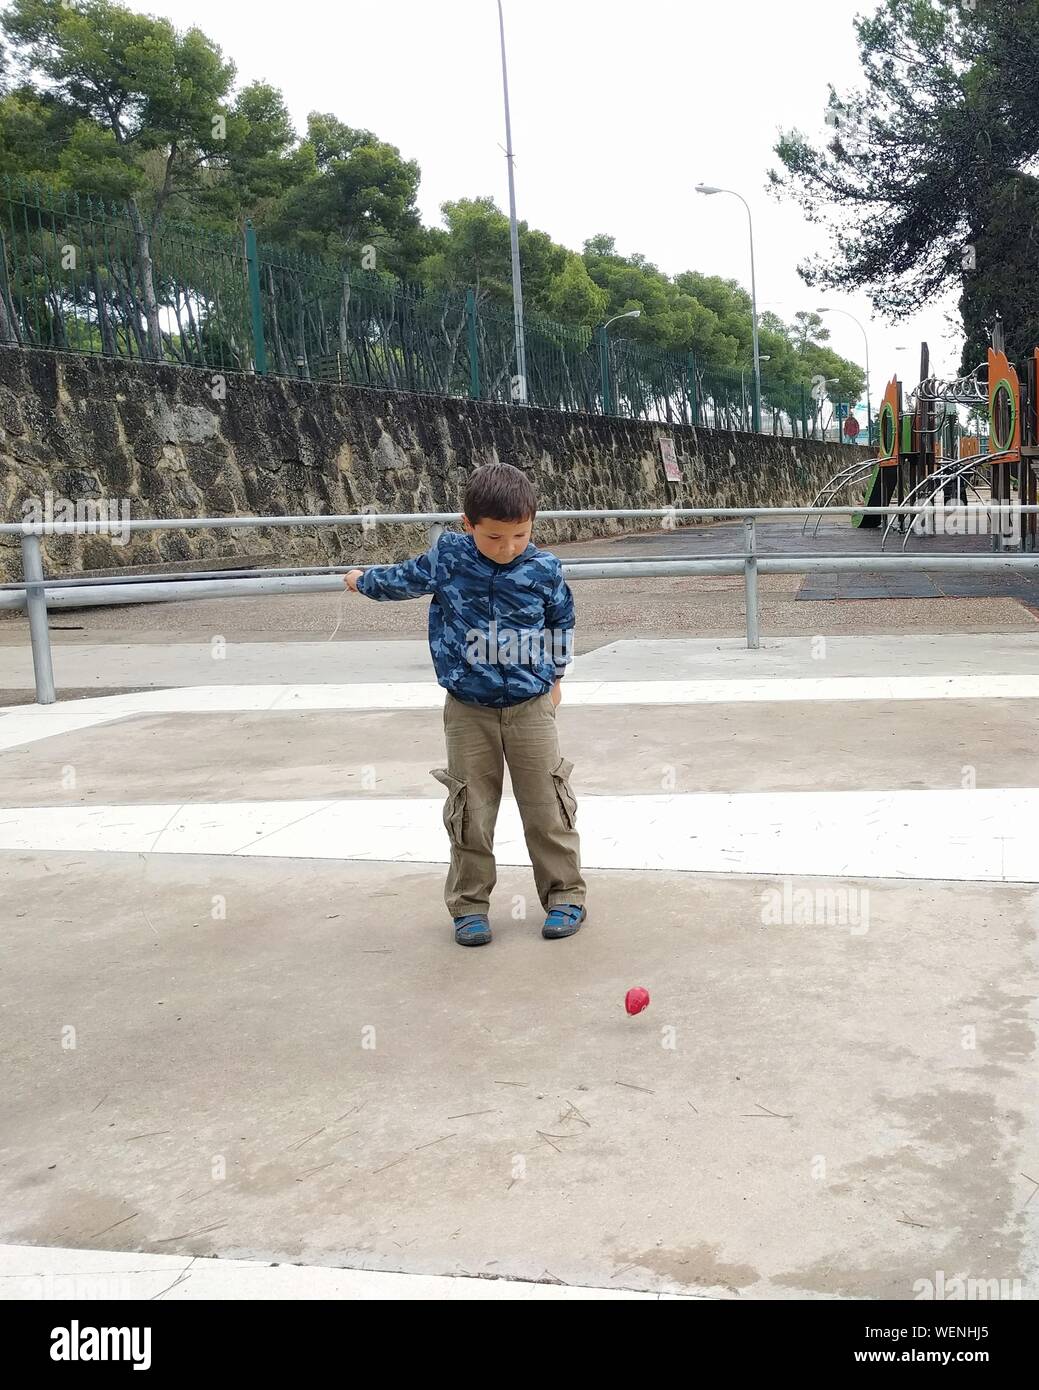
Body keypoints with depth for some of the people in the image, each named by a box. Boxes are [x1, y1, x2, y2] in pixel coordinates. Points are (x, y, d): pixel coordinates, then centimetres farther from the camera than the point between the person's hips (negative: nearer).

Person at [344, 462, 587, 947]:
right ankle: (469, 905, 18)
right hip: (468, 710, 1)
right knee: (470, 809, 6)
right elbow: (408, 578, 14)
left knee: (547, 806, 5)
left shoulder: (544, 568, -8)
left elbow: (562, 622, 11)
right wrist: (365, 580, 30)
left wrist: (553, 674, 20)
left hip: (530, 706, 0)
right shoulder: (448, 556, -7)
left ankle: (564, 895, 19)